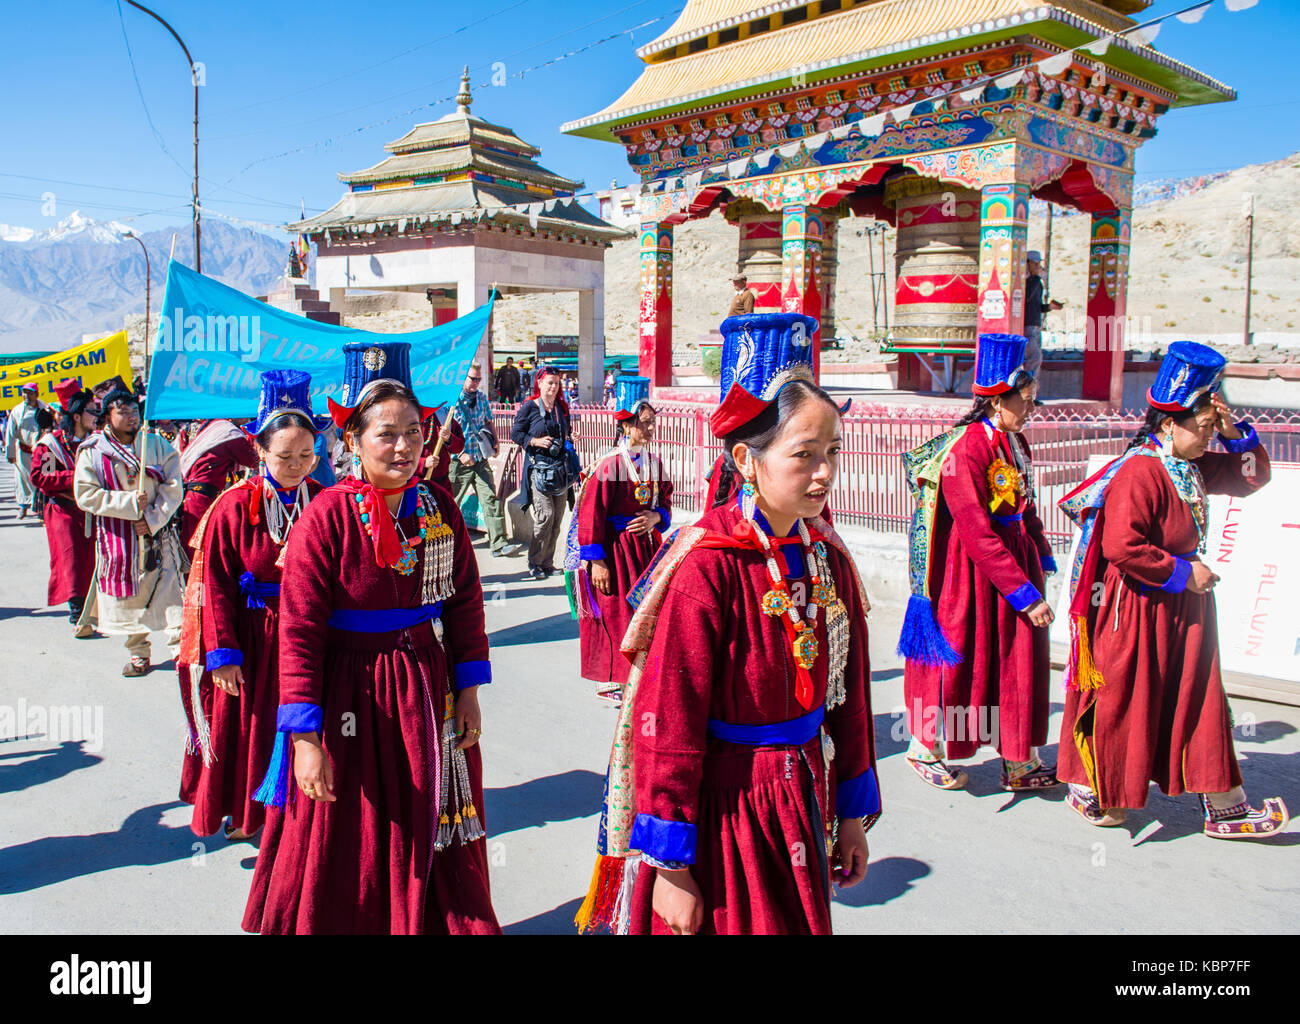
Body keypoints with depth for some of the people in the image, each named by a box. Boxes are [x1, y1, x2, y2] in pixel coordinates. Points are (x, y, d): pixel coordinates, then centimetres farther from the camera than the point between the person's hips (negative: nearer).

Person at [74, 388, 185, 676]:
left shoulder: (157, 445, 3)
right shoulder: (91, 452, 0)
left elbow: (173, 487, -2)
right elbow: (86, 495, -6)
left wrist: (152, 520, -14)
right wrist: (130, 503, -15)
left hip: (158, 532, 0)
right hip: (117, 537, 0)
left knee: (169, 591, -8)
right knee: (129, 597, 7)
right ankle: (139, 653, 22)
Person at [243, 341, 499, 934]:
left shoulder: (440, 508, -2)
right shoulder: (327, 516, -15)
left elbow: (466, 603, 5)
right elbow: (299, 632, -16)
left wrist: (468, 693, 2)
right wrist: (306, 737, -19)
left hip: (429, 695, 4)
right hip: (351, 700, -4)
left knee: (433, 851, 20)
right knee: (345, 859, 12)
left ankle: (437, 921, 41)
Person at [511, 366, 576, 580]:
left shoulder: (562, 407, 13)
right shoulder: (529, 407, -2)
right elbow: (515, 433, 1)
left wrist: (568, 440, 4)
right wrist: (535, 441, -12)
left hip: (560, 467, 6)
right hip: (538, 466, -6)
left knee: (557, 517, 5)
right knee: (545, 514, -13)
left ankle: (547, 562, 15)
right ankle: (534, 562, 1)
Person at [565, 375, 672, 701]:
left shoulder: (654, 463, 5)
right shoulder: (609, 464, -15)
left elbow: (665, 500, 16)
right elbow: (592, 514, -15)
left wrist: (656, 517, -9)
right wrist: (596, 561, -16)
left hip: (645, 546, 6)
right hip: (614, 548, -6)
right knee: (613, 613, 1)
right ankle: (608, 680, 15)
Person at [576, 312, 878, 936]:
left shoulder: (827, 557, -1)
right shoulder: (706, 565, -23)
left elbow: (849, 695, 8)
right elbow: (667, 725, -21)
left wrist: (852, 813, 13)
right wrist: (670, 866, -17)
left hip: (801, 801, 7)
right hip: (722, 812, -7)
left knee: (801, 924, 23)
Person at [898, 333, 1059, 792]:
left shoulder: (1015, 442, 5)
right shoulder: (966, 448, -22)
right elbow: (977, 534, -25)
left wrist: (1042, 560, 10)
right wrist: (1024, 593, -24)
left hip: (1013, 557, 8)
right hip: (971, 570, -8)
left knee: (1019, 658, 11)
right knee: (960, 658, 6)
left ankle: (1020, 762, 23)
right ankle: (926, 746, 27)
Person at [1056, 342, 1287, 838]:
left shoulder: (1193, 467, 7)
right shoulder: (1140, 472, -23)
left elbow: (1251, 478, 18)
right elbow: (1122, 546, -30)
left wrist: (1236, 435, 0)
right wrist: (1183, 572, -20)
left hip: (1183, 608, 10)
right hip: (1137, 606, -10)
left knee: (1200, 700, 14)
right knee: (1120, 698, 4)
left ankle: (1224, 808, 23)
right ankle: (1087, 788, 23)